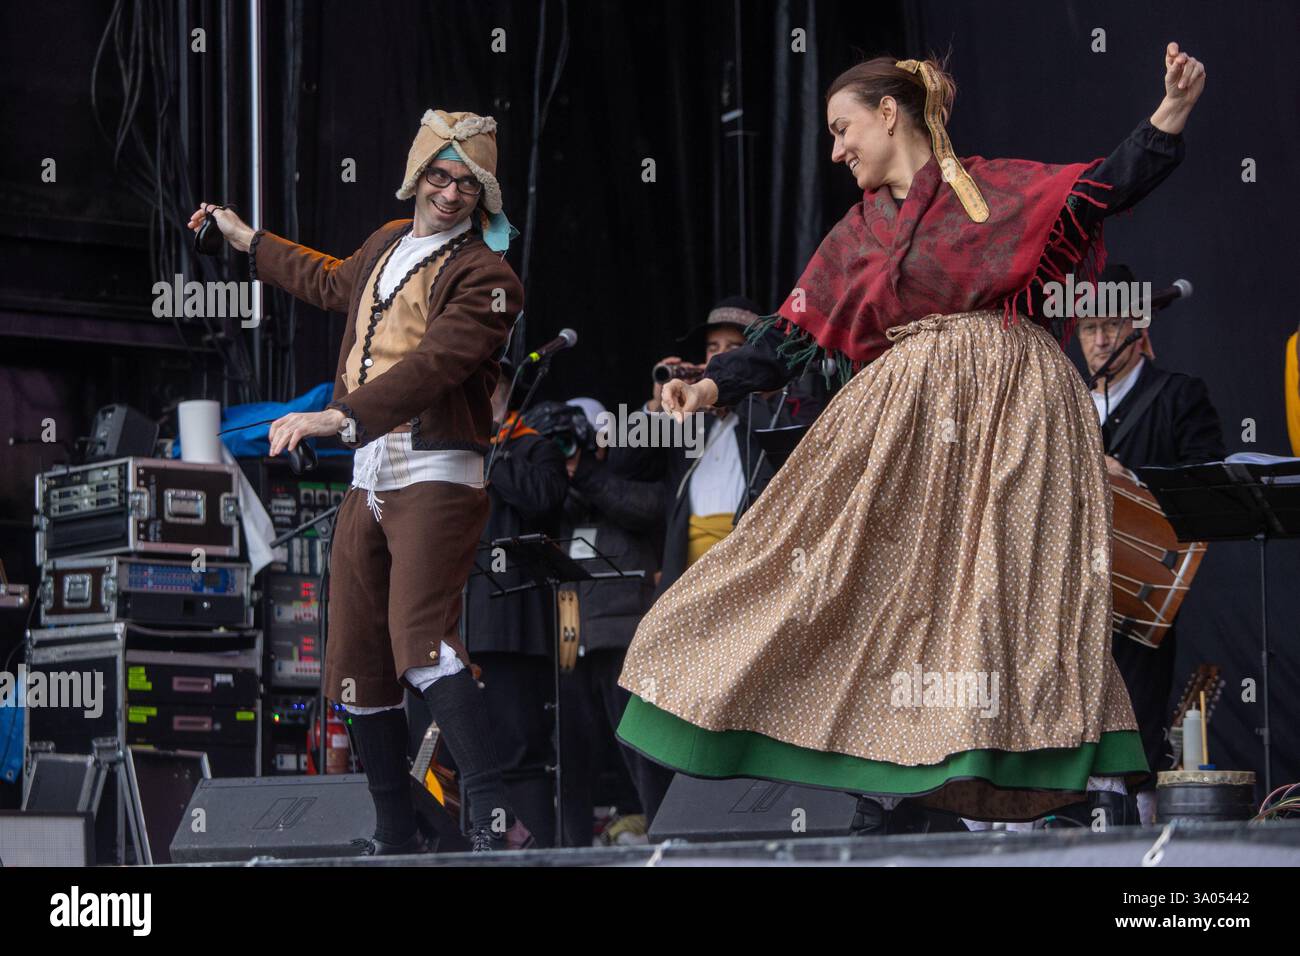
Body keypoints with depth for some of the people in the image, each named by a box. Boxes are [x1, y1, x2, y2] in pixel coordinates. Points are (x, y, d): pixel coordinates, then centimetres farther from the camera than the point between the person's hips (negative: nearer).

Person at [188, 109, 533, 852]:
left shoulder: (484, 276, -9)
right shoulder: (389, 244, 17)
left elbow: (433, 365, -24)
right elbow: (336, 284, 40)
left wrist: (339, 417, -34)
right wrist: (249, 241, 49)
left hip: (437, 476, -9)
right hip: (370, 477, 9)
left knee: (420, 640, -27)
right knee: (357, 663, 10)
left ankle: (497, 820, -32)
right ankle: (397, 837, 20)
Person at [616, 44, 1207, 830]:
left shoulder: (997, 187, 4)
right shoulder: (860, 235, 17)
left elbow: (1111, 185, -7)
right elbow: (794, 335, 15)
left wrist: (1172, 111, -21)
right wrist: (715, 385, 4)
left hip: (1013, 411, -5)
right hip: (907, 423, 5)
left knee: (1034, 584, -11)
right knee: (892, 584, -1)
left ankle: (1103, 778, -9)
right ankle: (886, 786, 5)